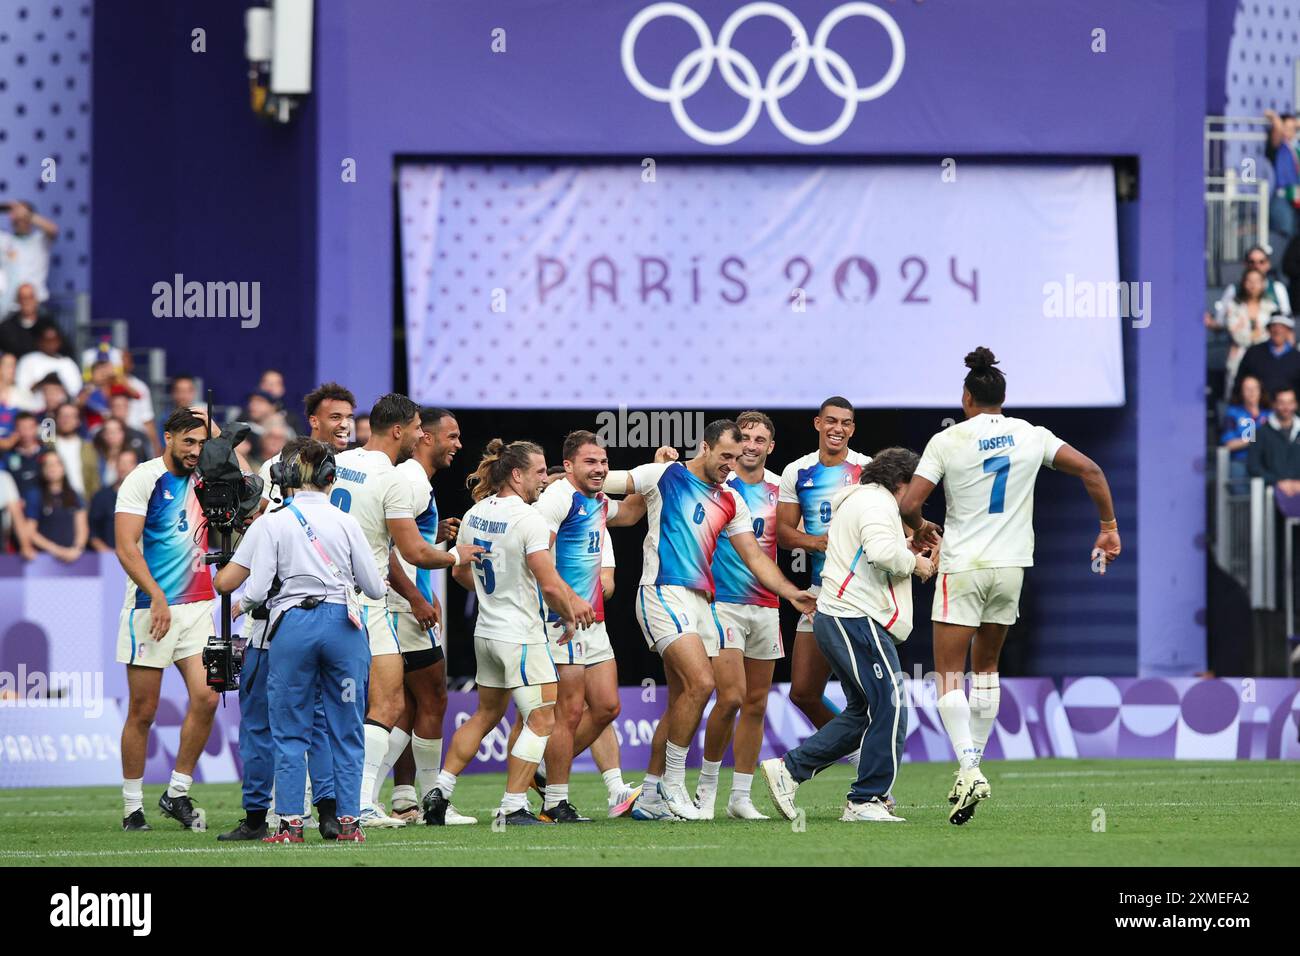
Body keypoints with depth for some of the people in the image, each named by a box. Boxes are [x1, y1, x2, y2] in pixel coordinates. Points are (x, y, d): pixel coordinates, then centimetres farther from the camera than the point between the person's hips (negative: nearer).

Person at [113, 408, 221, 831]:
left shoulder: (204, 480, 12)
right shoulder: (143, 479, -6)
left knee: (206, 697, -8)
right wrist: (157, 597, -21)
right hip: (151, 608, -5)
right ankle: (133, 807, 8)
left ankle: (177, 794, 5)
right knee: (142, 712, -1)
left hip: (197, 606, 5)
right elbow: (126, 547, -12)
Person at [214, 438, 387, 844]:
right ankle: (349, 821, 6)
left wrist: (240, 605, 16)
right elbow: (375, 587, 6)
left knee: (290, 731, 6)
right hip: (343, 625, 2)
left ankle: (290, 822, 1)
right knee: (346, 729, 8)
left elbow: (257, 589, -6)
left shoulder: (271, 524, -2)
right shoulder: (345, 522, 3)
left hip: (292, 627, -1)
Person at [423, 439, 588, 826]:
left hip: (486, 631, 8)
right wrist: (571, 618, -5)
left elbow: (460, 572, 18)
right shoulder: (528, 519, -18)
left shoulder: (474, 515, 6)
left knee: (486, 714, 22)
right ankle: (513, 807, -5)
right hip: (522, 635, -8)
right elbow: (550, 585, -22)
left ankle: (441, 790, 20)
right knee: (541, 719, -2)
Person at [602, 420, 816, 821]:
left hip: (701, 603, 7)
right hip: (663, 593, -7)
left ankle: (649, 798, 13)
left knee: (682, 701, 6)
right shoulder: (665, 475, 0)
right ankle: (673, 784, -10)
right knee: (700, 682, -21)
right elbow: (602, 481, 6)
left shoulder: (730, 501, 16)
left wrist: (791, 592, 5)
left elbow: (754, 557, 15)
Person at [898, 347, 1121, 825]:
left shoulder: (948, 440, -7)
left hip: (962, 569, -4)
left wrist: (919, 528, 11)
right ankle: (973, 765, 19)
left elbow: (908, 504, -11)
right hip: (1010, 568, 4)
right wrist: (1109, 527, 8)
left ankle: (969, 769, -21)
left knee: (949, 676, -3)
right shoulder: (1030, 436, 2)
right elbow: (1090, 470, -1)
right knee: (986, 667, 19)